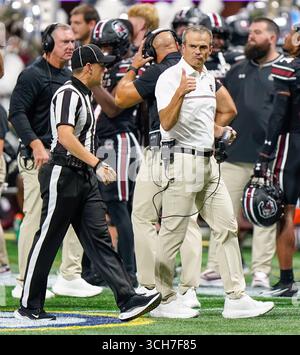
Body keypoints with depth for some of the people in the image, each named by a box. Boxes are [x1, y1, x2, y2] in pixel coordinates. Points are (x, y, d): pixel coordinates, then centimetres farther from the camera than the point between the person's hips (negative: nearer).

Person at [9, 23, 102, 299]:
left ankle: (70, 277, 13)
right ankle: (25, 283, 0)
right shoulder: (33, 75, -7)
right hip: (39, 157, -8)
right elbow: (17, 113, -14)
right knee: (36, 217, -7)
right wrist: (36, 145, -23)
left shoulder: (70, 77, 18)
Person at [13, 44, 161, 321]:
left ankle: (128, 300, -7)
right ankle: (28, 306, 8)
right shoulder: (68, 94, -14)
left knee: (99, 238, 1)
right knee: (47, 242, -1)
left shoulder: (84, 94, 17)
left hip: (85, 177, 9)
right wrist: (97, 163, -31)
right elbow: (65, 136, -27)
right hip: (63, 174, -9)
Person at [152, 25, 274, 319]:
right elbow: (167, 122, -22)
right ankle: (163, 300, 4)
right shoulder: (171, 77, -11)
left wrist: (222, 131, 12)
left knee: (226, 226, 5)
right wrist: (179, 92, -36)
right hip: (182, 161, -8)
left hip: (208, 162, 8)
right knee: (172, 233, -4)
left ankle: (236, 299, 7)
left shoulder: (209, 79, 15)